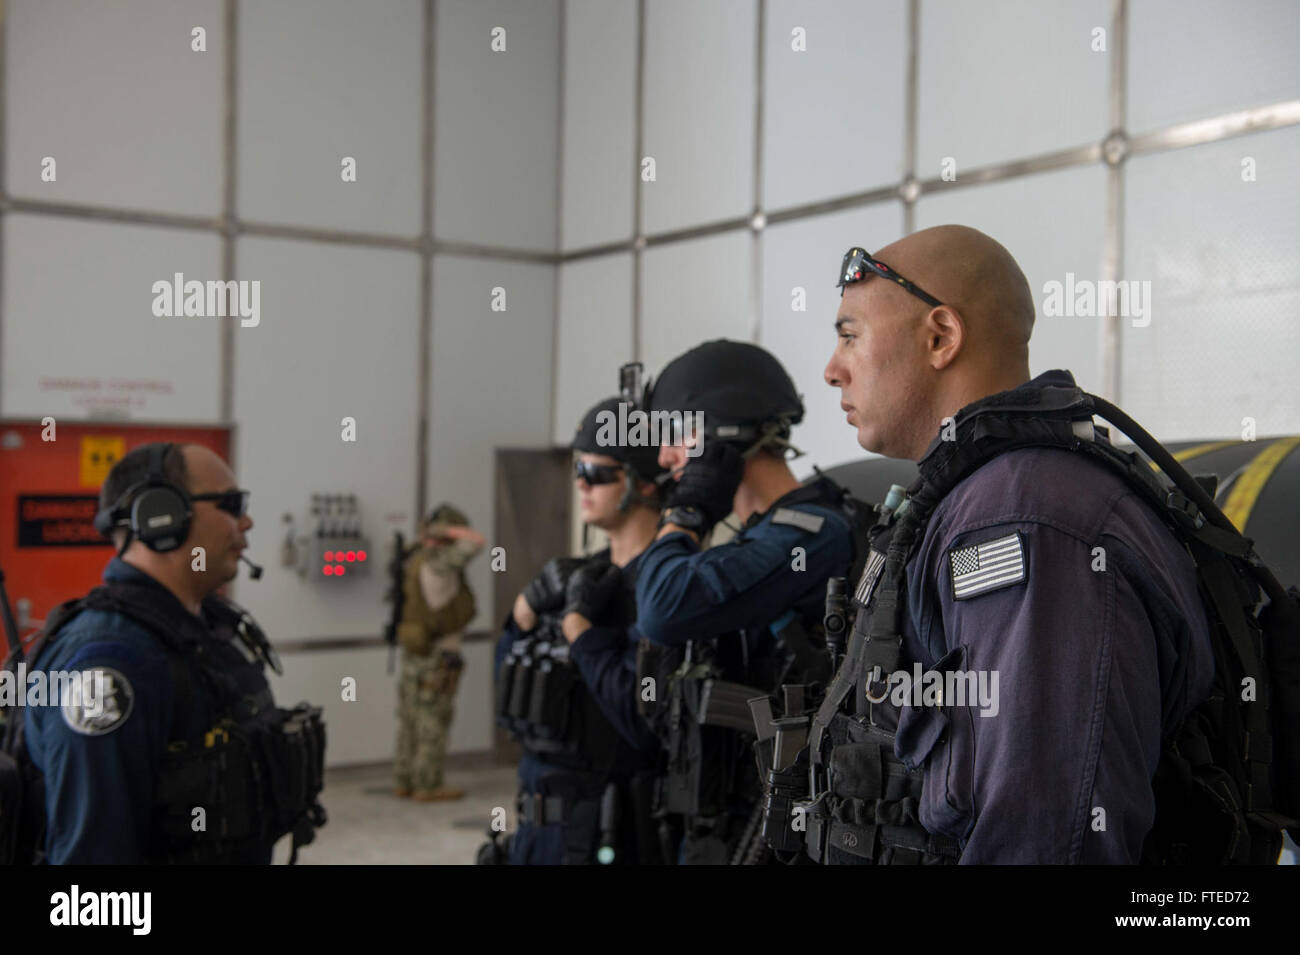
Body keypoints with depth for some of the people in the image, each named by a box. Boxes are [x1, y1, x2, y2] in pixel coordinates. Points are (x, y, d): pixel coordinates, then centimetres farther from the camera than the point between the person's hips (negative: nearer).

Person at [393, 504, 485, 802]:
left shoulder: (416, 559, 7)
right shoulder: (438, 562, -18)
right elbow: (477, 541, -24)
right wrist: (447, 531, -11)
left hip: (413, 651, 9)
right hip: (437, 654, -9)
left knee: (411, 718, 12)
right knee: (434, 721, -1)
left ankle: (403, 781, 19)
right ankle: (427, 785, 4)